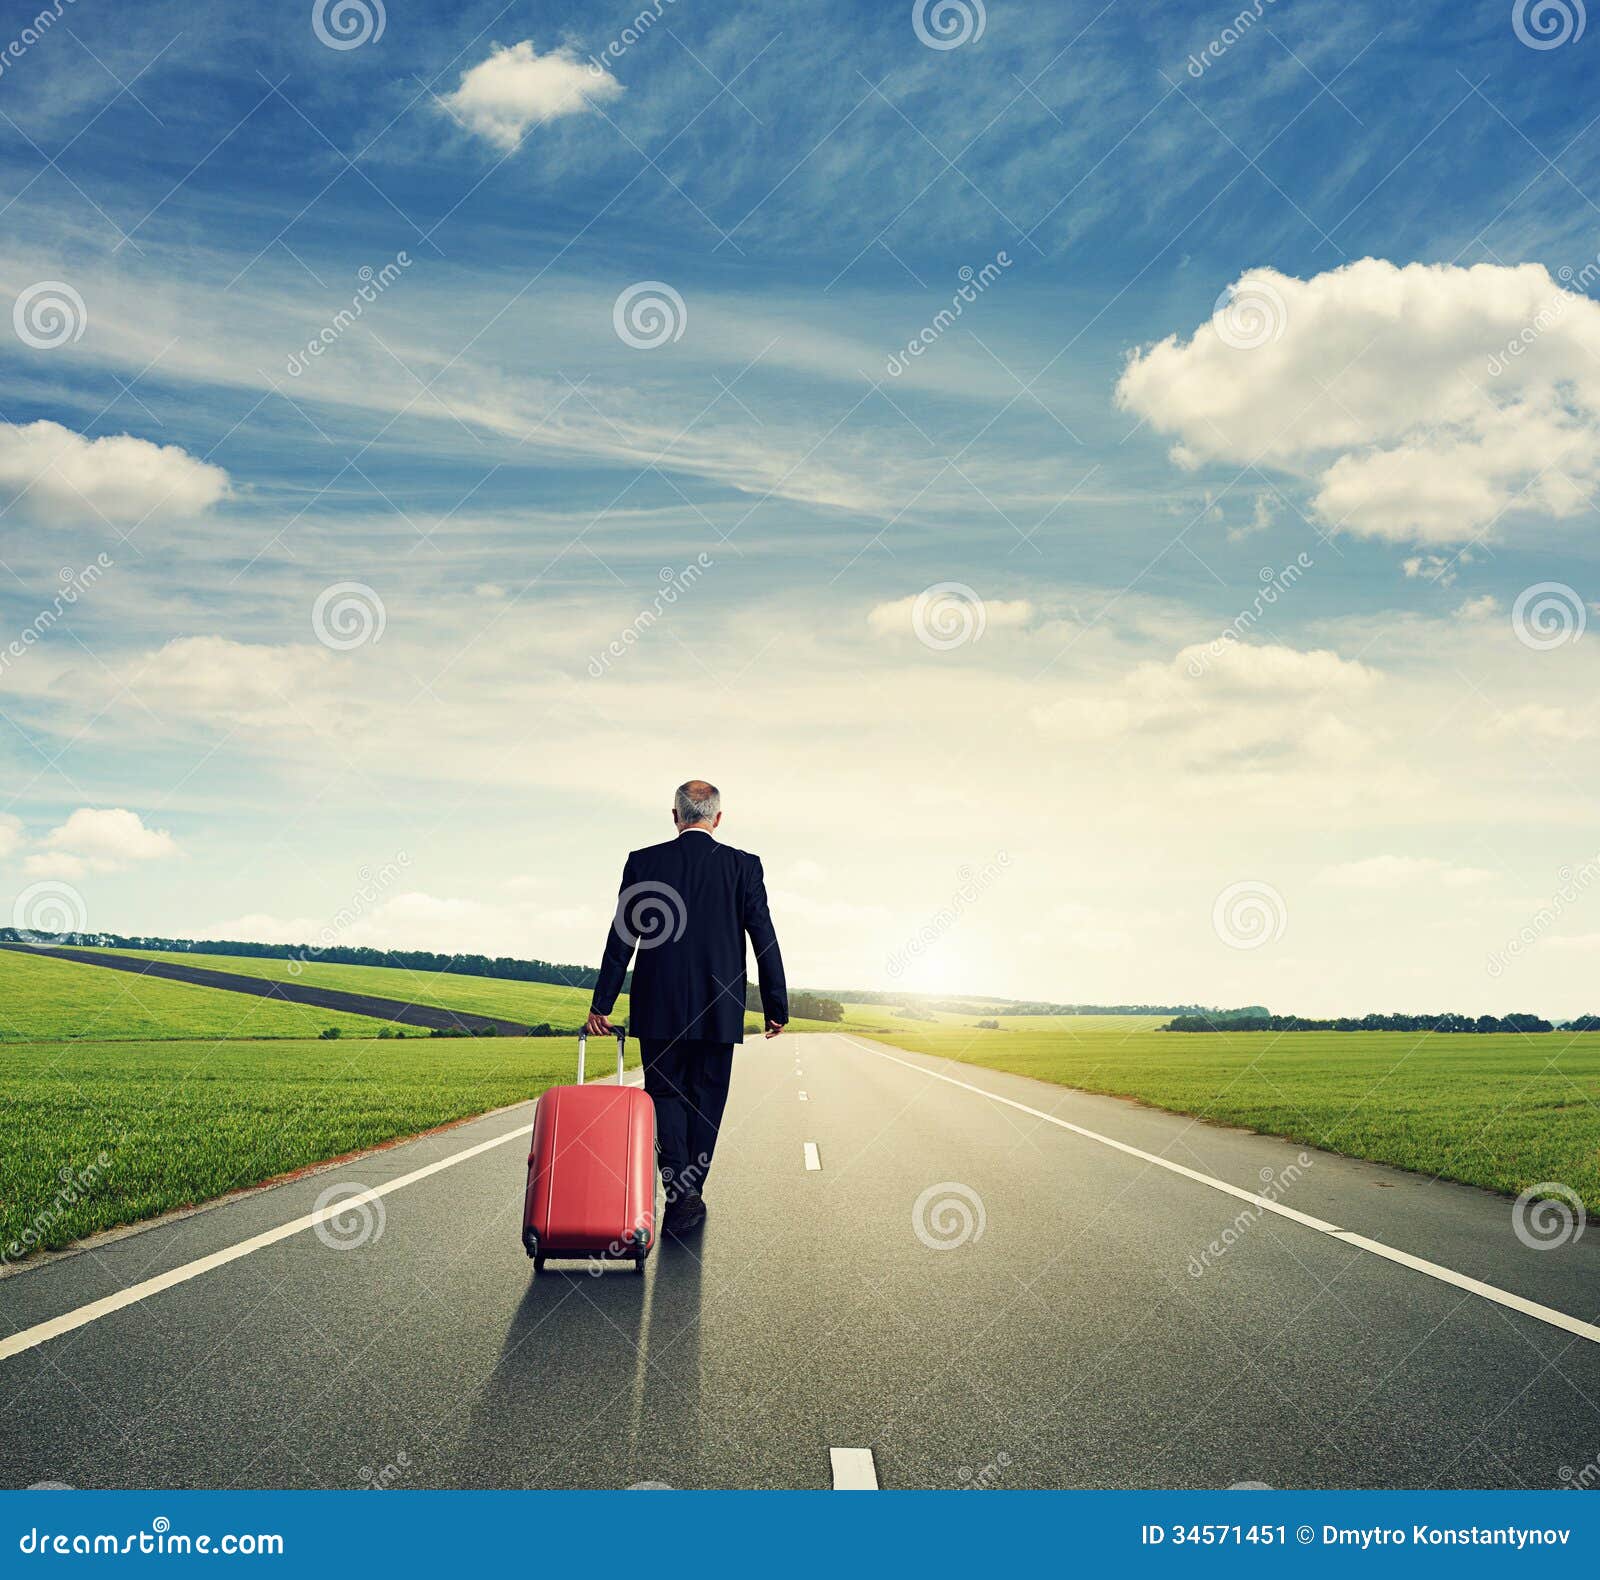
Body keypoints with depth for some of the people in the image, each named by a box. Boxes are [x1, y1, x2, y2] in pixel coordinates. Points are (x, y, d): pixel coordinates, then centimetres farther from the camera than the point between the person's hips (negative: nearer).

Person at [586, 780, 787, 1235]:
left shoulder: (643, 863, -1)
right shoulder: (744, 865, -2)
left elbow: (621, 939, -1)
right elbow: (765, 940, -2)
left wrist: (601, 1004, 3)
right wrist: (776, 1007, 5)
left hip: (659, 1007, 0)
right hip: (719, 1009, 0)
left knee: (665, 1094, 9)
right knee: (705, 1102, 12)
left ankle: (680, 1190, -9)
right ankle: (689, 1198, 18)